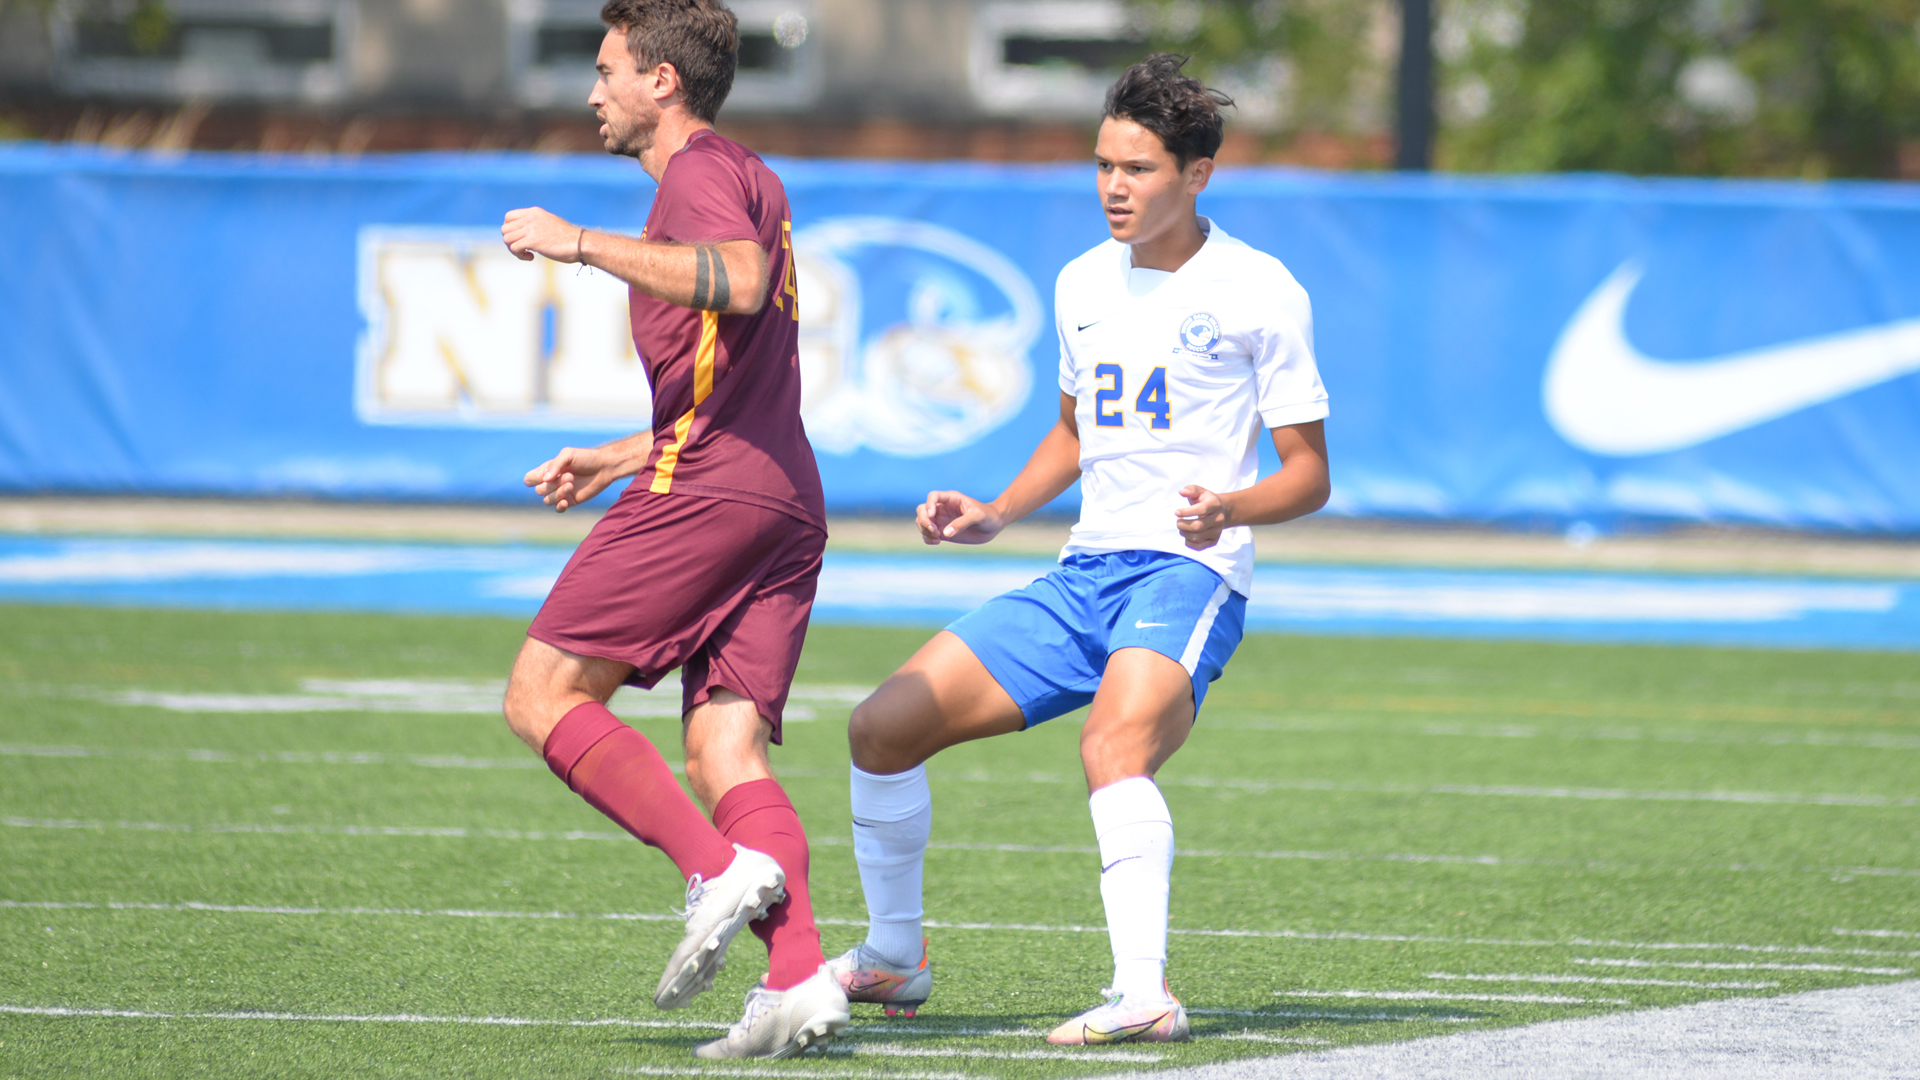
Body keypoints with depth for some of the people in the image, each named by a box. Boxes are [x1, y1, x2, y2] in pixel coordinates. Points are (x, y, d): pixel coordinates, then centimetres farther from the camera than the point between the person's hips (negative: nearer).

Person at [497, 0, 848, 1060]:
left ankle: (722, 866, -21)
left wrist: (582, 243, -18)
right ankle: (799, 979, -19)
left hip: (708, 487, -9)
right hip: (785, 503, 9)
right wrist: (617, 459, 39)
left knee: (543, 694, -6)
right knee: (724, 742, -1)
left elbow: (739, 282, -25)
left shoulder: (702, 171, -2)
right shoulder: (744, 179, 29)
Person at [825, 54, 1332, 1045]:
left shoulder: (1258, 292, -5)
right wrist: (993, 516, 15)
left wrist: (1231, 507, -24)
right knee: (883, 727, -1)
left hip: (1189, 574, -7)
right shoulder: (1084, 285, 14)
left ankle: (1144, 995, -45)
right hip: (1083, 575, 7)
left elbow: (1308, 474, -3)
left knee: (1113, 747, -36)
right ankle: (893, 961, 18)